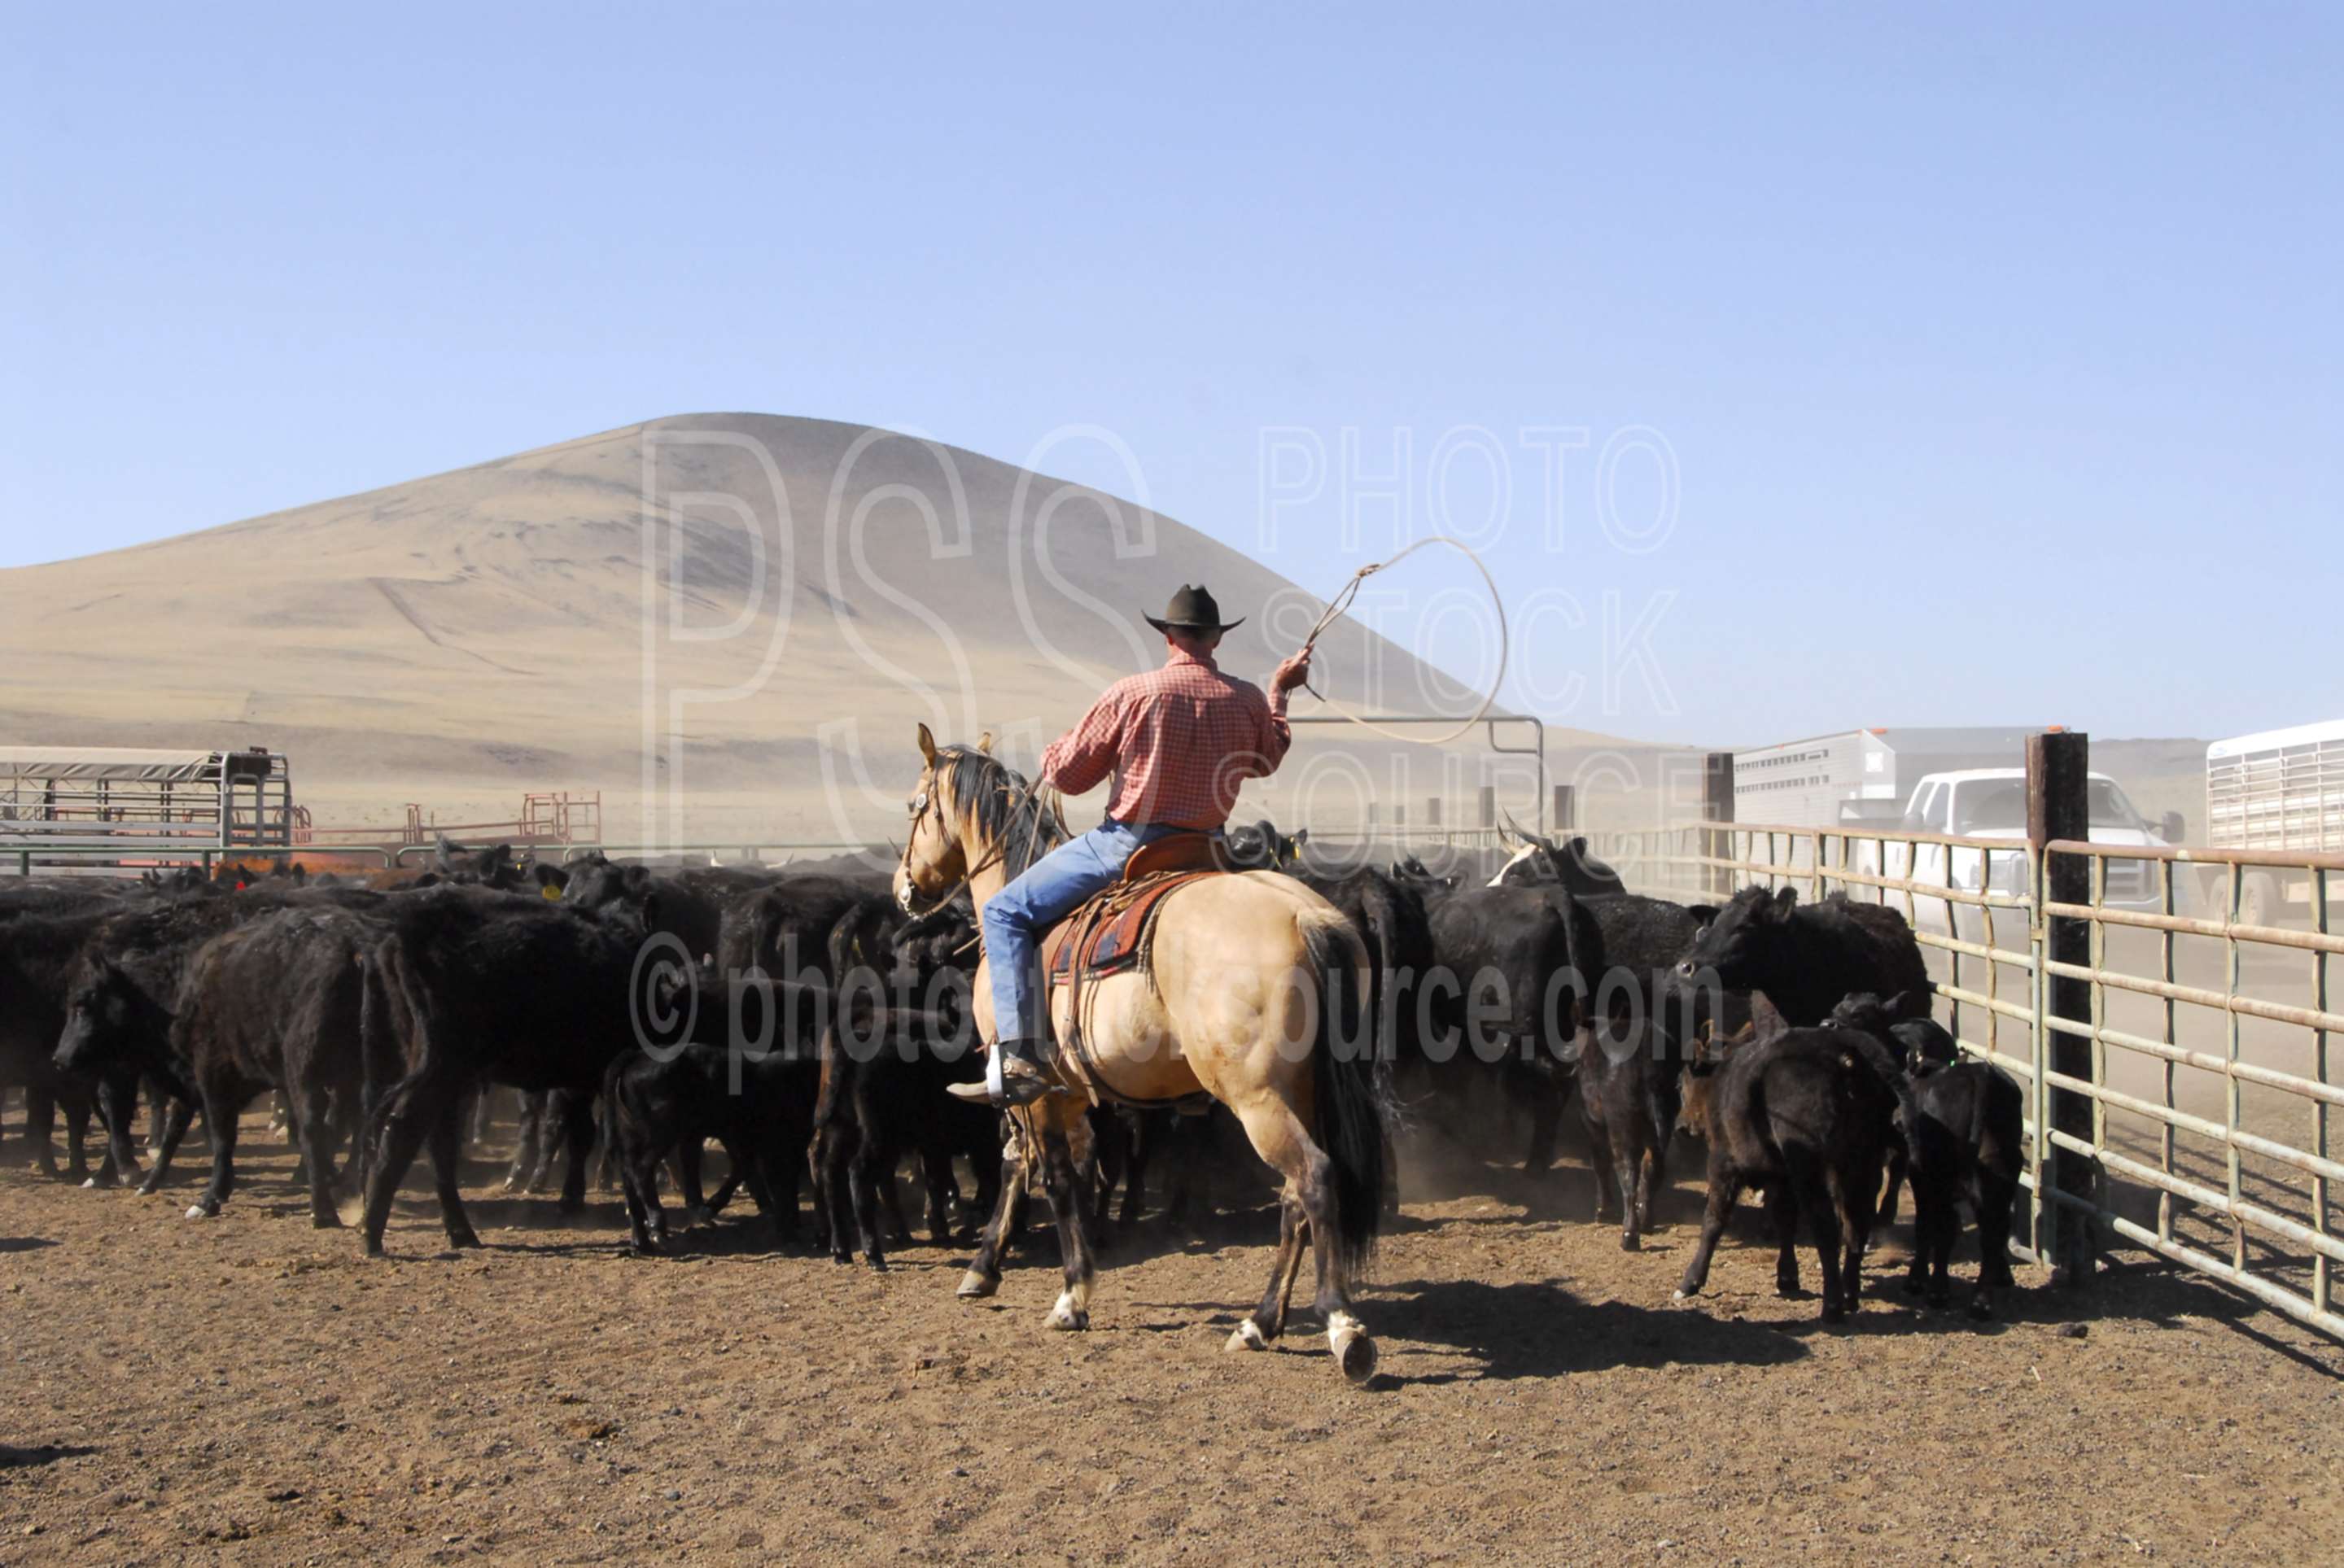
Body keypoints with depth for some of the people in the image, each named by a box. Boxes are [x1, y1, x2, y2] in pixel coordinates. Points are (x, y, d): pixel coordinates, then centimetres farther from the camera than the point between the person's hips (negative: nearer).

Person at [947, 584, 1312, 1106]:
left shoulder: (1132, 694, -12)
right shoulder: (1248, 701, 1)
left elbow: (1068, 774, -5)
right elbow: (1269, 758, 24)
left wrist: (1053, 752, 18)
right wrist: (1280, 691, 38)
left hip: (1126, 845, -5)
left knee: (1007, 913, 3)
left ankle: (1021, 1058, -10)